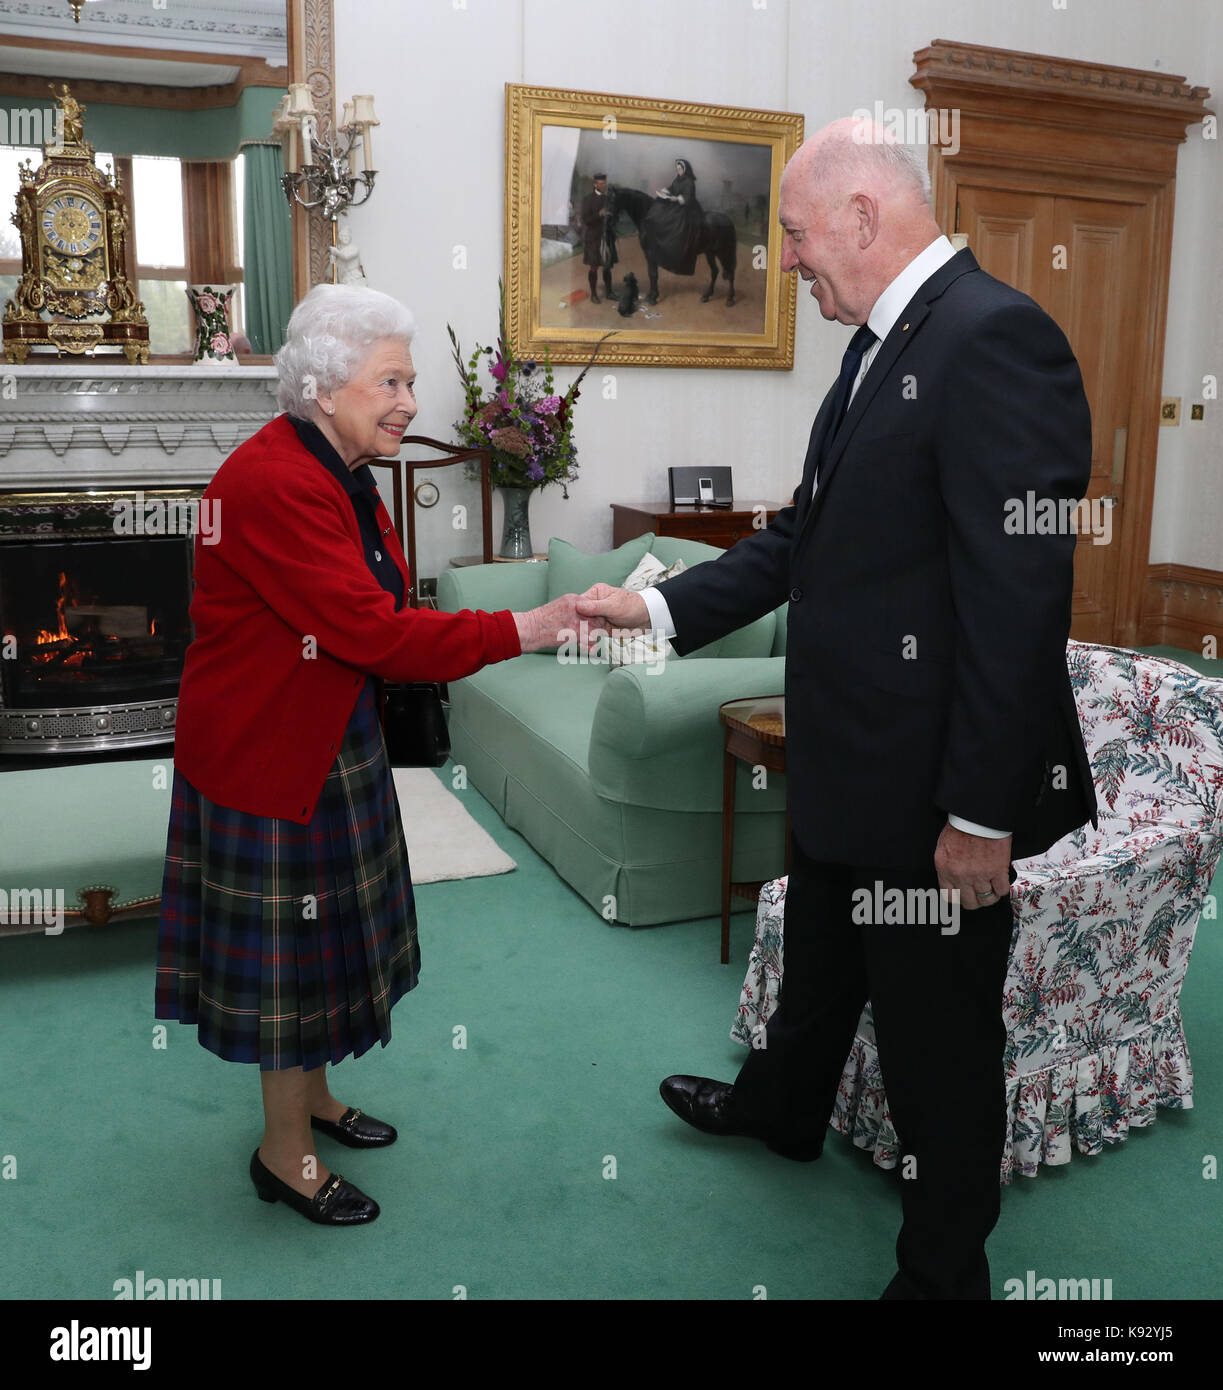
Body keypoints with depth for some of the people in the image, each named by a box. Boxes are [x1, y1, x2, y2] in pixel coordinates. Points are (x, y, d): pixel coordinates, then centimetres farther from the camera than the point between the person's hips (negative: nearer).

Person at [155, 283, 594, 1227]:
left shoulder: (337, 474, 7)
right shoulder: (273, 483, -25)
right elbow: (370, 629, -30)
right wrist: (518, 632, -28)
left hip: (329, 740, 10)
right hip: (271, 750, -9)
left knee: (320, 928, 21)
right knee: (290, 940, 4)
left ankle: (312, 1098, 41)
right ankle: (285, 1156, 24)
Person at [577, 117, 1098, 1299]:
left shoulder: (995, 338, -21)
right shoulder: (880, 349, 10)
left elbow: (1020, 594, -25)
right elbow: (807, 535, 13)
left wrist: (984, 812, -23)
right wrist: (660, 607, 8)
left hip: (931, 783, -9)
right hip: (844, 759, 9)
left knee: (937, 1031, 10)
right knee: (817, 966, 29)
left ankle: (943, 1268, 33)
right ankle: (780, 1109, 56)